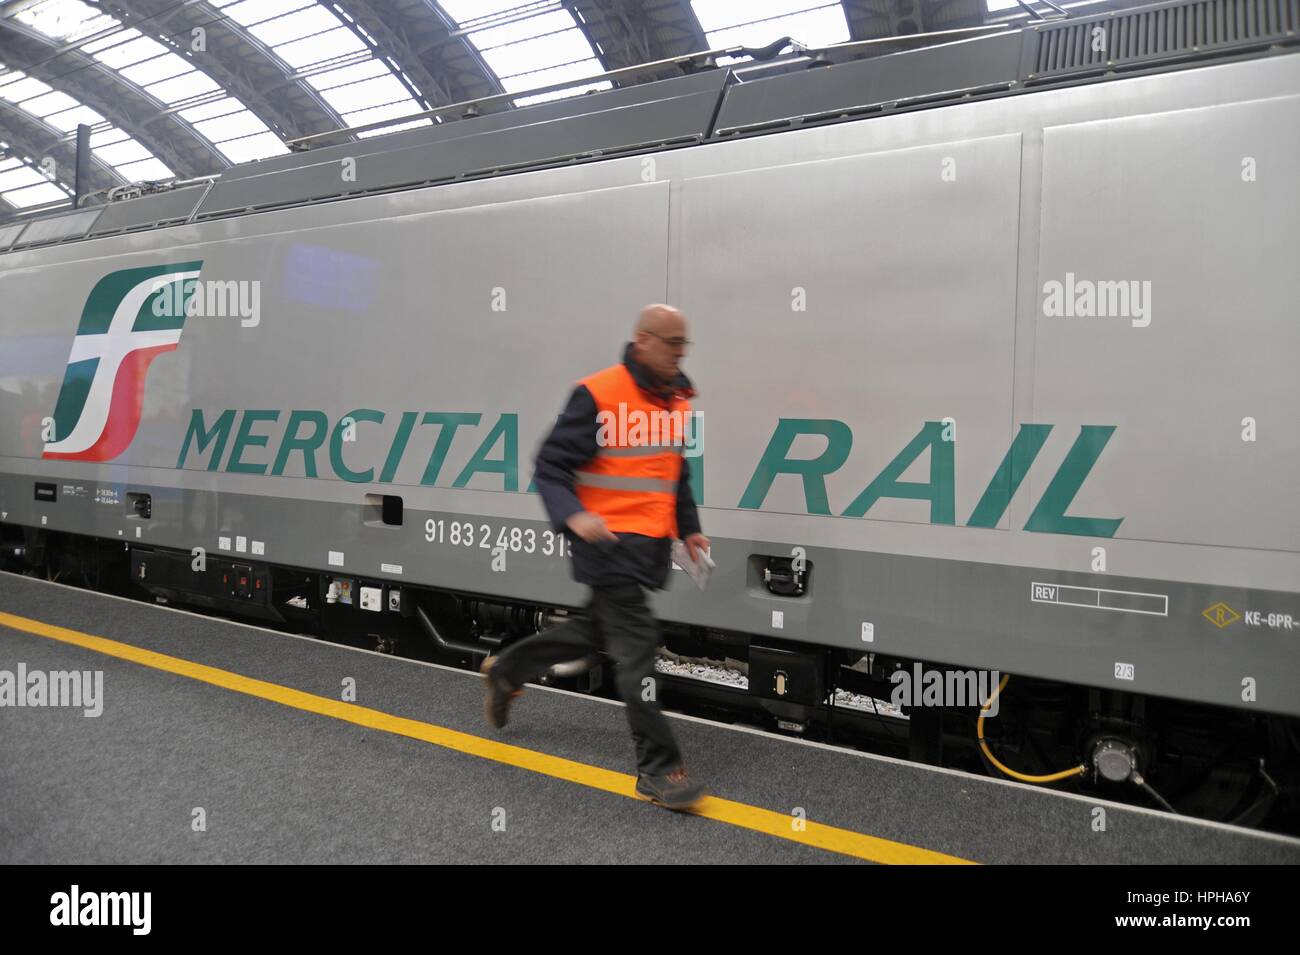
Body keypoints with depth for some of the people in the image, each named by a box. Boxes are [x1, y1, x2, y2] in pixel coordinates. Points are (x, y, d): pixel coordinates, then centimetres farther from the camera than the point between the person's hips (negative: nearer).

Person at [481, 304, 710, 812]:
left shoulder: (678, 399, 10)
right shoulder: (598, 395, -13)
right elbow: (551, 467, -12)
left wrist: (688, 528, 16)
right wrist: (574, 516, -29)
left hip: (651, 542, 8)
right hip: (607, 540, -8)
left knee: (597, 629, 20)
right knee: (636, 645, -7)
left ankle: (506, 669, 41)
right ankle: (658, 769, 4)